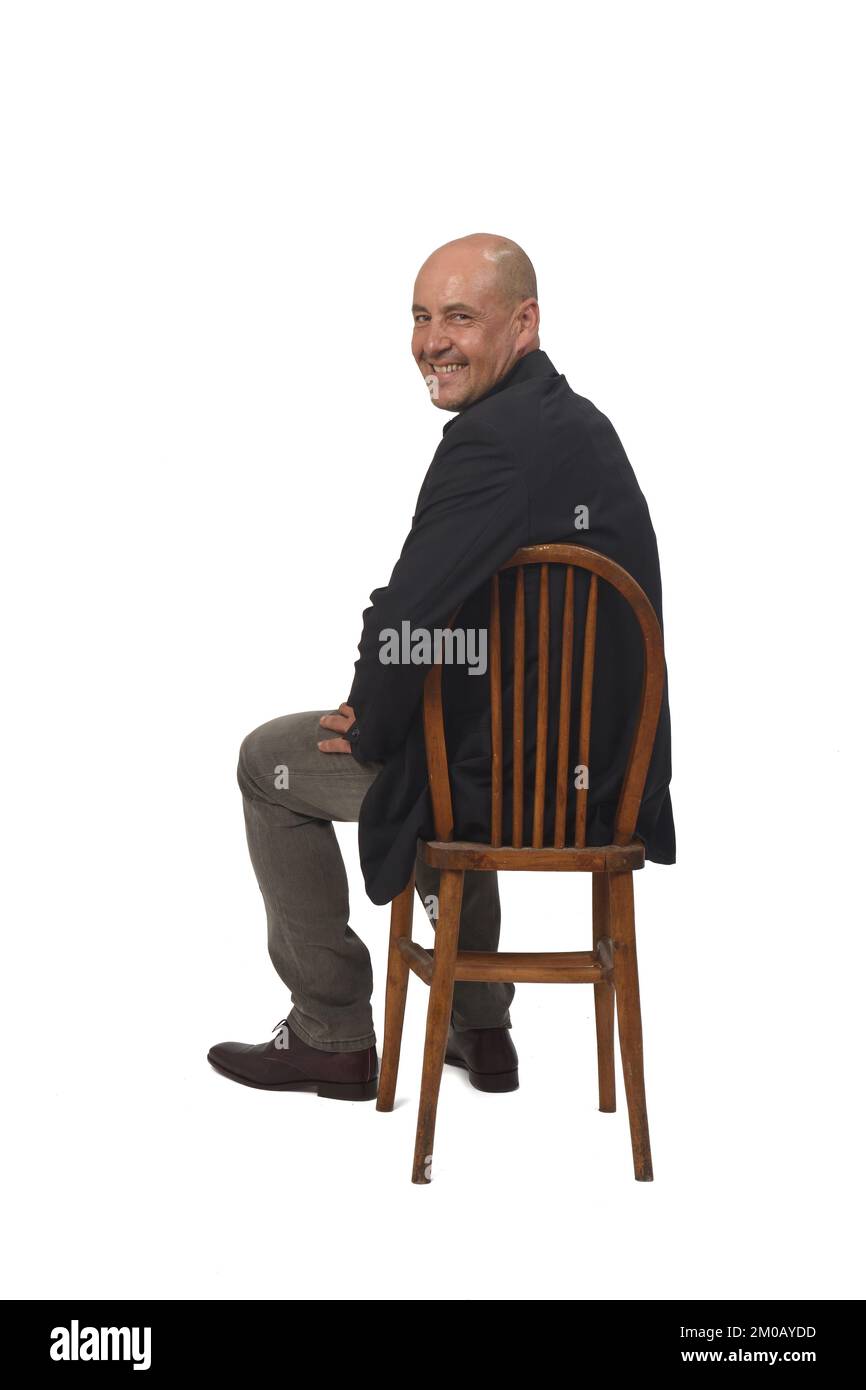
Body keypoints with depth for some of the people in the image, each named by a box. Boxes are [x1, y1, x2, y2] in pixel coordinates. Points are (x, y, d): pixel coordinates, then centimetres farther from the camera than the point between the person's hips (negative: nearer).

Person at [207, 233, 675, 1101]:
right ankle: (477, 1028, 41)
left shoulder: (492, 437, -22)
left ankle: (334, 1037, 22)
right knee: (435, 741, 40)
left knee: (269, 762, 12)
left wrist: (372, 731, -9)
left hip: (515, 778, -9)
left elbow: (404, 627, -29)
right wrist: (392, 712, 14)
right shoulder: (581, 421, 8)